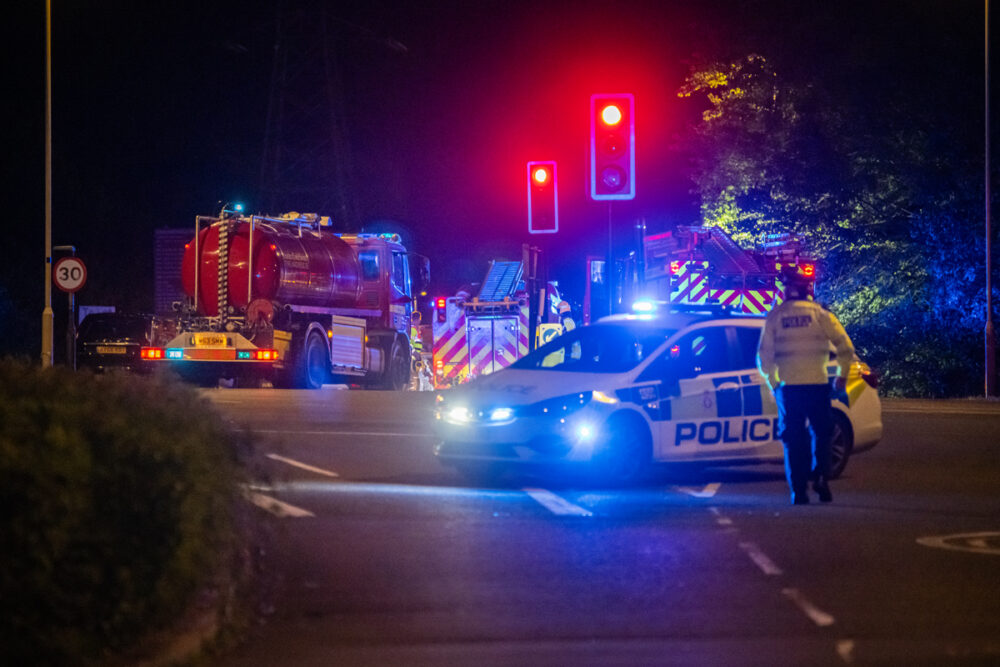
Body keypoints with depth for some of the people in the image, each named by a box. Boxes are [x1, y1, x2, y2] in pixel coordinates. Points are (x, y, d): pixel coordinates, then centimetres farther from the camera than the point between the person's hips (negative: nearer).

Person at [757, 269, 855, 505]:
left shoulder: (775, 317, 3)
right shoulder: (820, 314, 2)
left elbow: (764, 355, 1)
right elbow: (845, 347, -1)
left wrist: (772, 382, 15)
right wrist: (843, 375, 12)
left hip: (787, 386, 0)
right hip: (817, 384, 0)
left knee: (794, 440, 7)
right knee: (821, 433, 14)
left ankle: (798, 490, 2)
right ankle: (821, 479, -5)